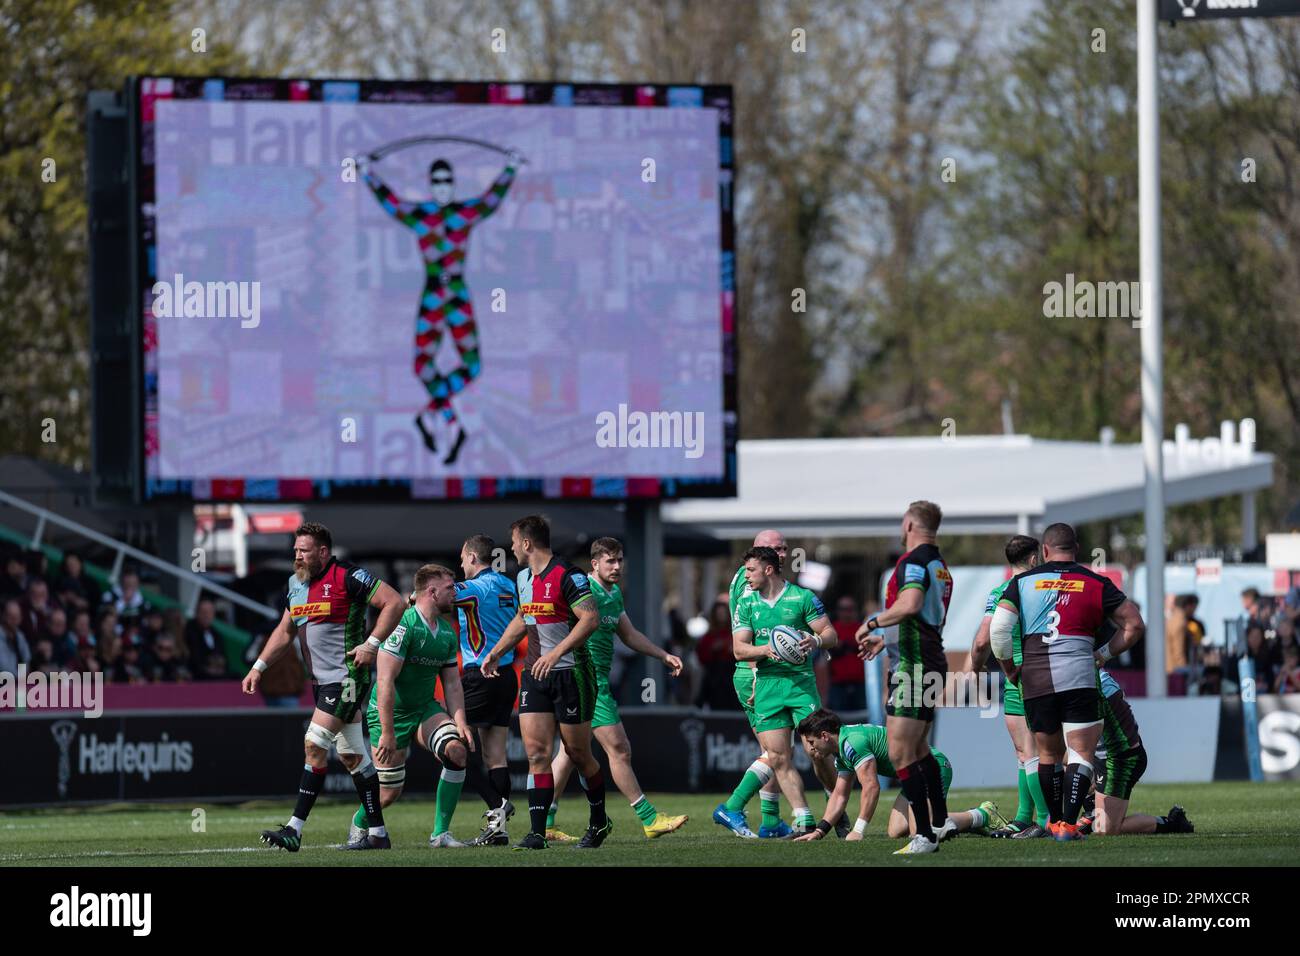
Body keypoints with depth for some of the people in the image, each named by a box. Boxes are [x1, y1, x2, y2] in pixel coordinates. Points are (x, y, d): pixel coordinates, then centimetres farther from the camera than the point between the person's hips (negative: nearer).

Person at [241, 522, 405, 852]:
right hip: (324, 679, 9)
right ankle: (378, 833, 16)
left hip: (349, 675, -9)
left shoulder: (347, 577, -13)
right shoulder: (295, 584, 12)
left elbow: (395, 603, -15)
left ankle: (295, 830, -14)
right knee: (352, 755, 10)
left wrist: (372, 644, -19)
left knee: (314, 745, -14)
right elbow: (285, 631, 23)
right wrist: (258, 667, 15)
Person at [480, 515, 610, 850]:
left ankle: (599, 821, 24)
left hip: (570, 673, -7)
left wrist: (556, 654, -28)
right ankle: (537, 832, -9)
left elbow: (590, 618, -23)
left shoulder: (567, 577, -14)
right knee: (536, 753, -5)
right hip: (535, 675, 7)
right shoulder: (524, 578, 13)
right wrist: (496, 653, 26)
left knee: (578, 753, 3)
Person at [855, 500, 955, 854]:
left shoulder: (913, 561, -14)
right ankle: (941, 822, 26)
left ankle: (925, 836, -13)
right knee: (919, 749, 22)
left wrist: (873, 623, -17)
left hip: (913, 667, -10)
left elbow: (910, 604, -32)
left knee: (900, 753, -10)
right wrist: (884, 639, 35)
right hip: (934, 663, 10)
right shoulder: (940, 565, 16)